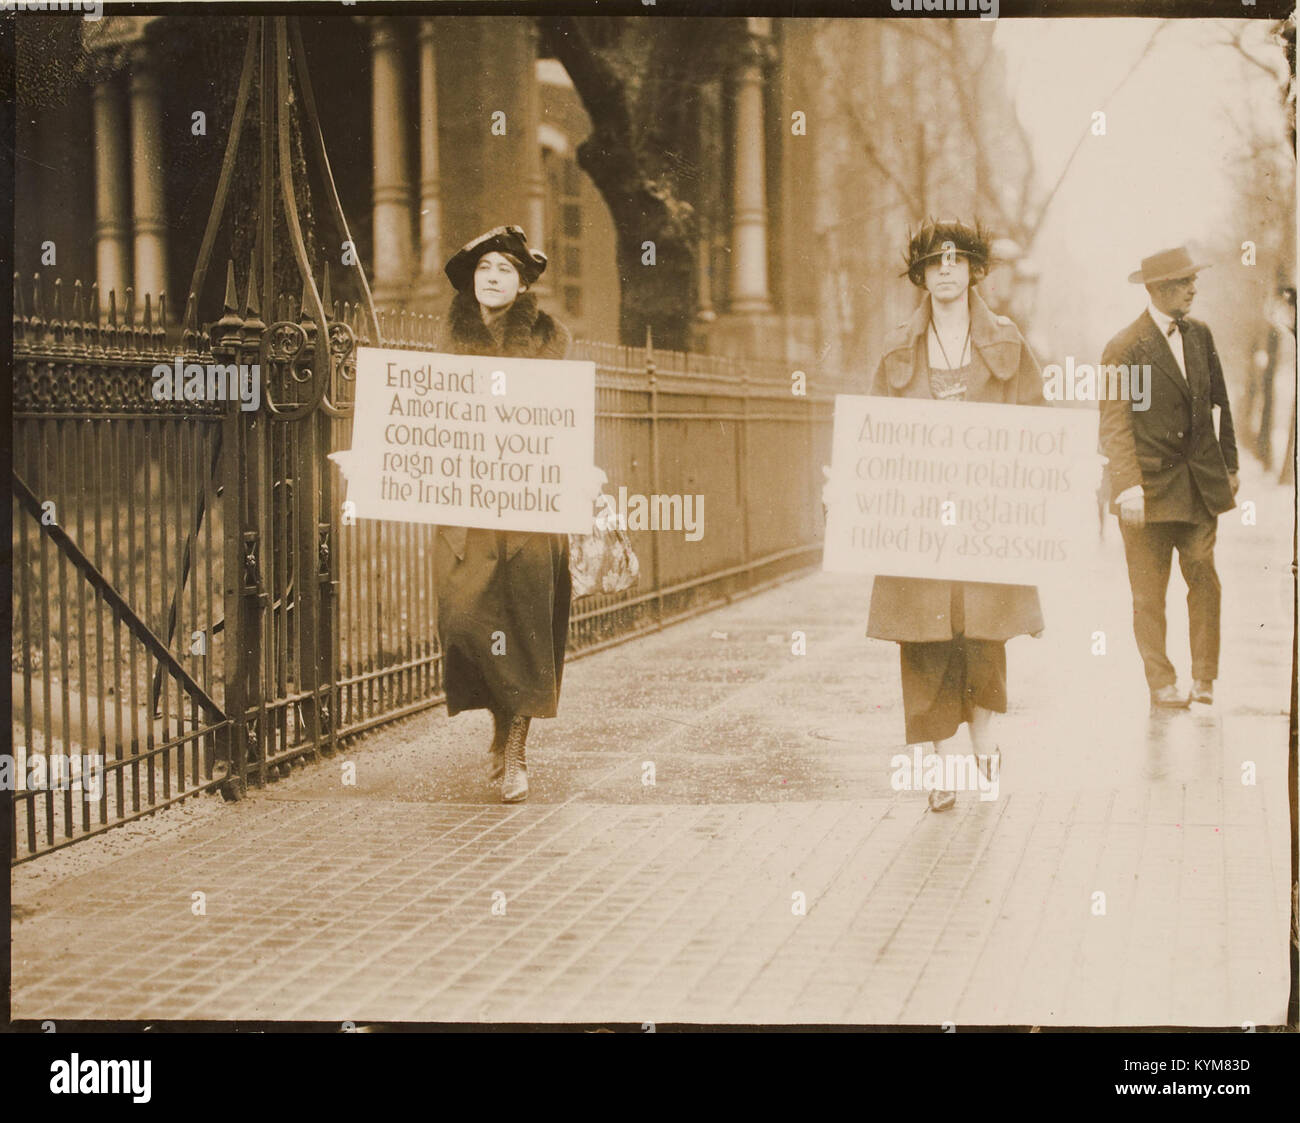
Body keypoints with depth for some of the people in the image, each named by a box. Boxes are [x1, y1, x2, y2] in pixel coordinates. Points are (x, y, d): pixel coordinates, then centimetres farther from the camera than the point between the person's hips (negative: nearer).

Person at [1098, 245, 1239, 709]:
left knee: (1205, 580, 4)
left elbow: (1220, 404, 16)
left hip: (1200, 482, 5)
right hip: (1151, 485, -5)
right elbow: (1115, 424, -14)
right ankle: (1161, 683, 13)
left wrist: (1229, 465, 14)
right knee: (1149, 591, 2)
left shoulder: (1200, 335, 9)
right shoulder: (1124, 348, -10)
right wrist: (1129, 487, -22)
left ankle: (1204, 678, 14)